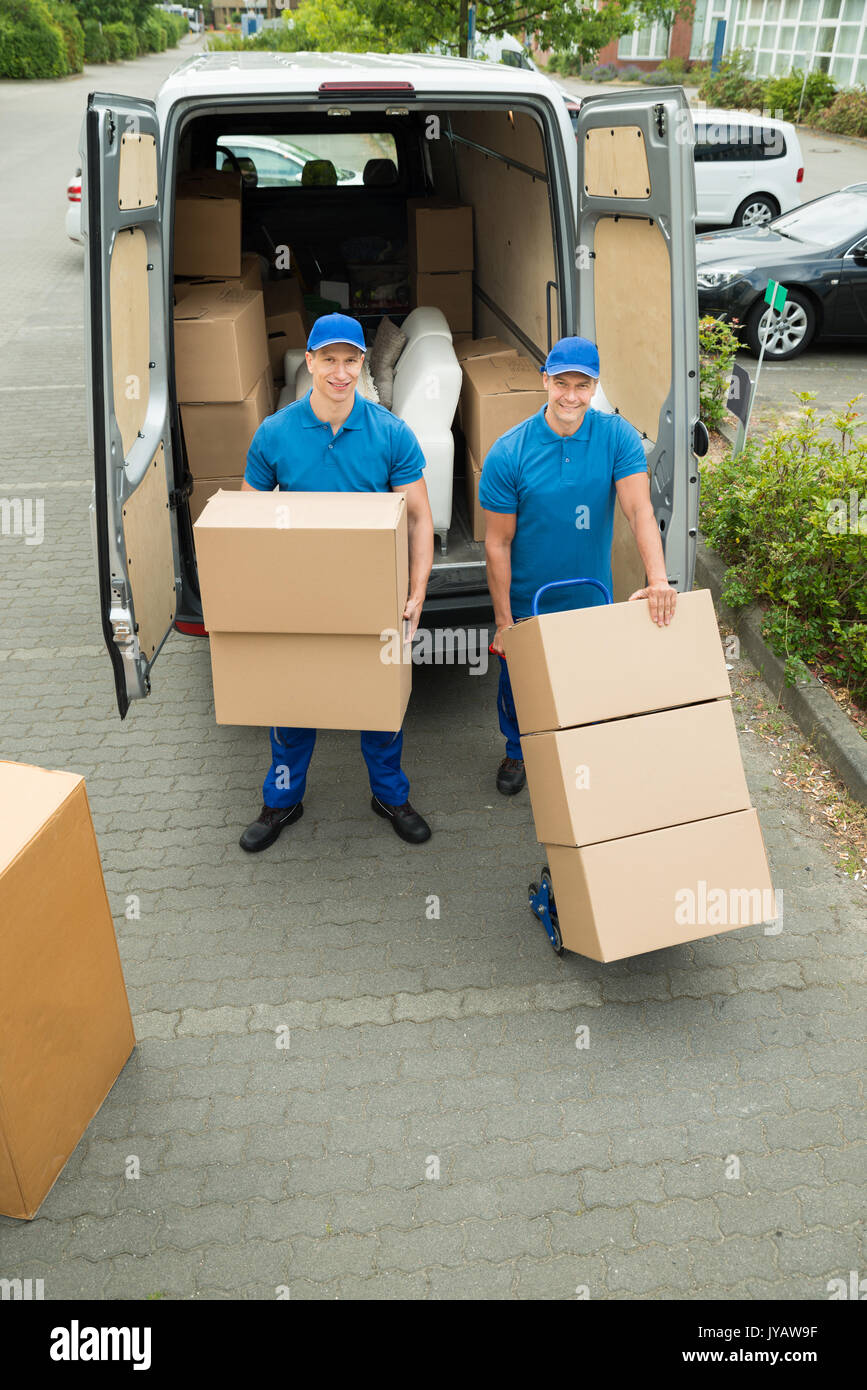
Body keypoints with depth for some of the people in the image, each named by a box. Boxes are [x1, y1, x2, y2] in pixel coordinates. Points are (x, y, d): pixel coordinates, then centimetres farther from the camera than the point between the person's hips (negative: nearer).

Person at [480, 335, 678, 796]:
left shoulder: (618, 437, -12)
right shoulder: (508, 453, -17)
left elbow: (639, 510, -22)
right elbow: (498, 542, -13)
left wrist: (657, 579, -37)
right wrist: (503, 622, -14)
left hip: (591, 598, 1)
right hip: (526, 602, -1)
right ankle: (517, 752, 46)